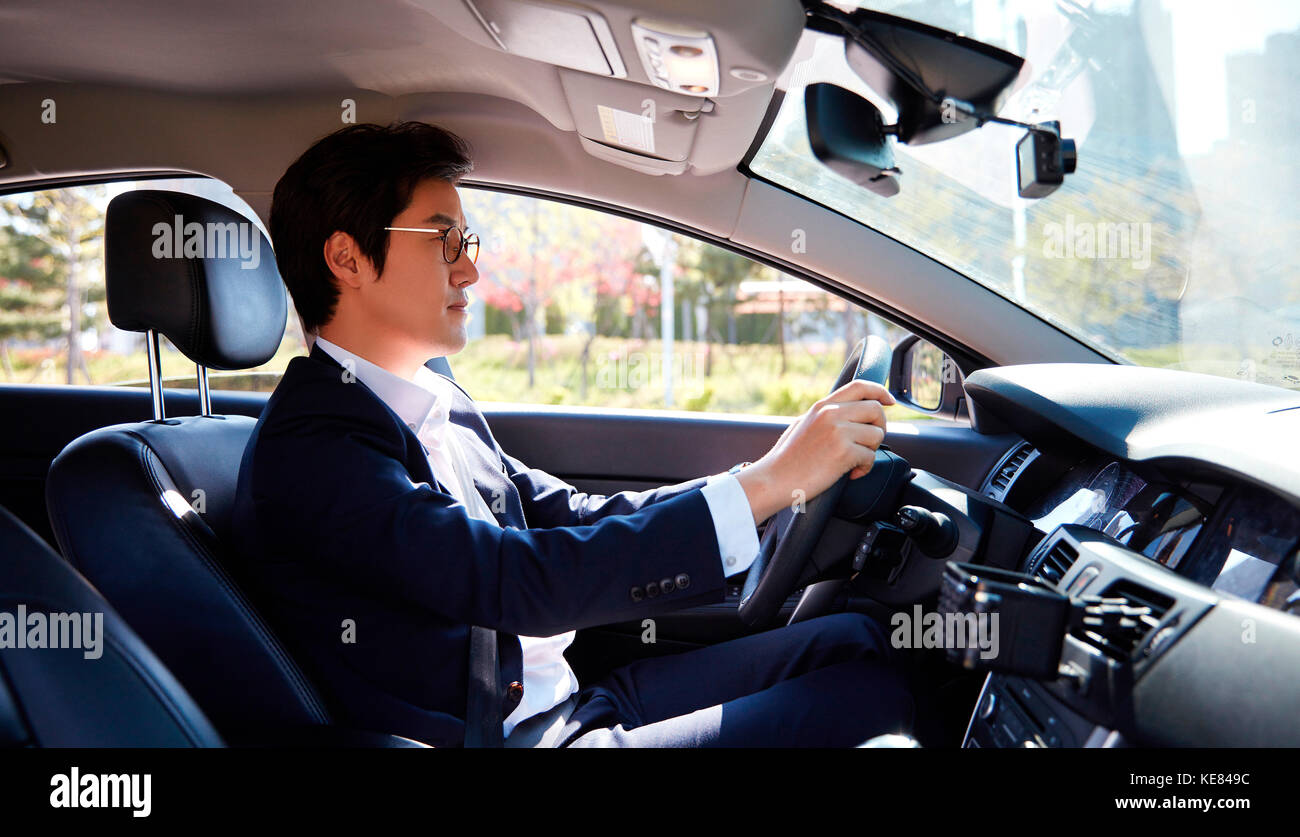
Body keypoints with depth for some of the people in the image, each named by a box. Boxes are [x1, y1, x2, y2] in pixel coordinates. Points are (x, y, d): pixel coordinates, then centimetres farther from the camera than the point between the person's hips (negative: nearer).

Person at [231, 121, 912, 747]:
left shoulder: (438, 405, 11)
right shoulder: (306, 450, -18)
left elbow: (573, 516, 12)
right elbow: (524, 580, -28)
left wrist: (786, 468, 1)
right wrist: (768, 482, -25)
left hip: (569, 698, 9)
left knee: (854, 639, 5)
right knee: (872, 688, -15)